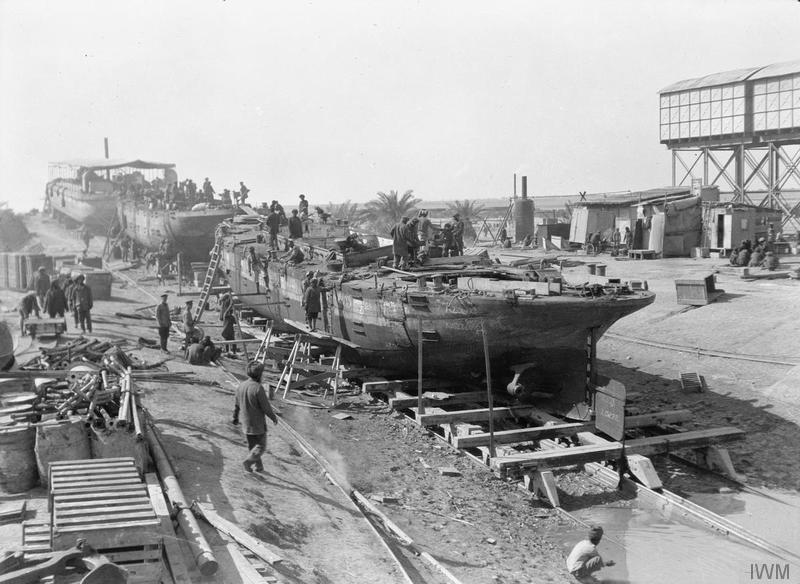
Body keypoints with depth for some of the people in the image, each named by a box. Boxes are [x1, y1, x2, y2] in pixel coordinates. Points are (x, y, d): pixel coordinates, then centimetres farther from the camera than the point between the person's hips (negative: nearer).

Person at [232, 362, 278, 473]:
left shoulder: (241, 386, -4)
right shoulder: (258, 388, -25)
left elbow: (237, 404, 8)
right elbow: (266, 407, -20)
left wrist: (235, 417, 22)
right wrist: (274, 418, -4)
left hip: (246, 424, 7)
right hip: (258, 424, -7)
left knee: (252, 445, 19)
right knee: (261, 446, 9)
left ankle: (259, 466, 26)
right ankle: (248, 461, -8)